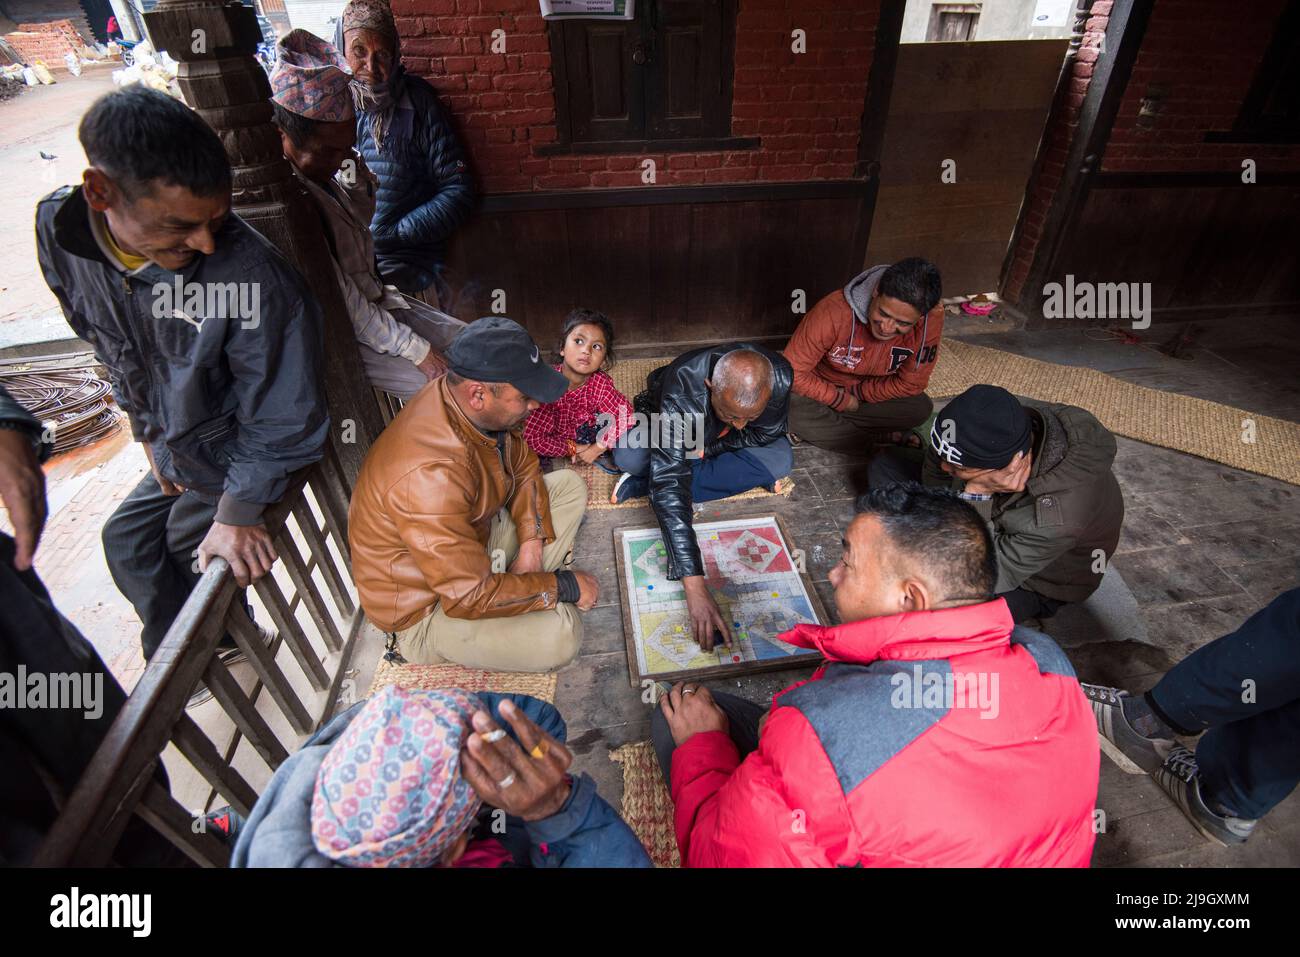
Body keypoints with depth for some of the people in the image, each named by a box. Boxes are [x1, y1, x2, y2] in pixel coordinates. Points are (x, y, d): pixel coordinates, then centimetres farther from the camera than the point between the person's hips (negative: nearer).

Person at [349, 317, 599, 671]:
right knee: (559, 633, -28)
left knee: (569, 484, 7)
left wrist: (531, 543, -9)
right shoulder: (429, 474, -39)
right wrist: (565, 587, -21)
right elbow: (470, 597, -33)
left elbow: (523, 466, 4)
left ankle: (528, 583, -1)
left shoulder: (480, 408, -14)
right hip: (431, 605, -8)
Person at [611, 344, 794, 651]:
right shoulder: (680, 393, -44)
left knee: (780, 460, -28)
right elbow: (668, 487, -50)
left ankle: (641, 485, -18)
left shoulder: (779, 375, -35)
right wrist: (694, 587, -56)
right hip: (676, 432, -3)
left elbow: (765, 433, -14)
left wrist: (706, 447, -24)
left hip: (723, 443, 4)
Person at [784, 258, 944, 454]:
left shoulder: (930, 320, -26)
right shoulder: (834, 312, -34)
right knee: (792, 412, -34)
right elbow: (793, 372, -25)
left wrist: (855, 393, -17)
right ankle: (886, 436, -11)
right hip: (819, 388, -2)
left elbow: (911, 383, -14)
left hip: (868, 392, 2)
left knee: (920, 408, -22)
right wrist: (841, 400, -20)